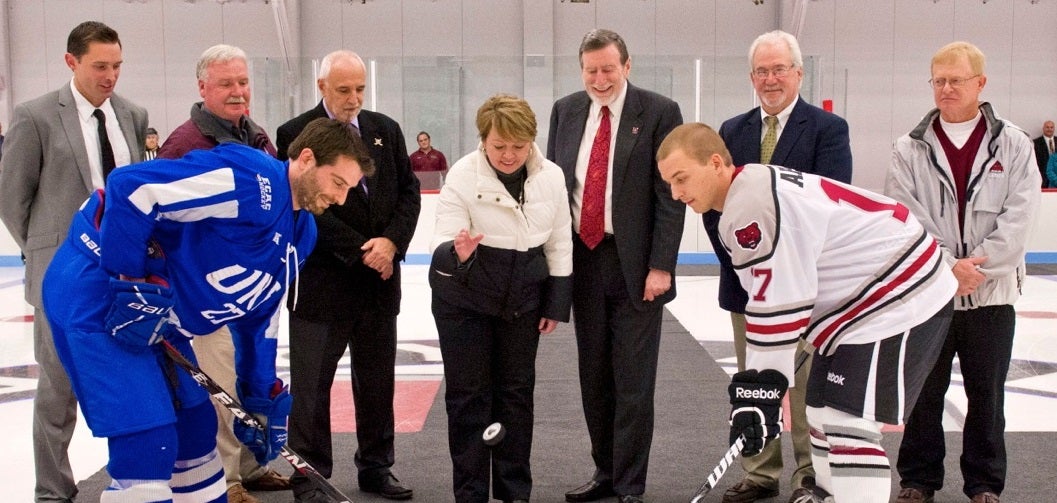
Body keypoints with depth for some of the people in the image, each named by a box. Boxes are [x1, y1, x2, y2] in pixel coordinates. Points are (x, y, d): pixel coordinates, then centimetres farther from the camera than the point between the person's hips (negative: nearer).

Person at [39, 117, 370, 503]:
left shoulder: (302, 234, 8)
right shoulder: (247, 177, -23)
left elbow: (259, 317, 17)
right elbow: (130, 188, -28)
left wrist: (263, 399, 16)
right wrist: (134, 285, -24)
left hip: (155, 314, 10)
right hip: (93, 294, -10)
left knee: (197, 423, 16)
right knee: (149, 443, -12)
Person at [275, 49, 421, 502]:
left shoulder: (386, 130, 9)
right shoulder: (296, 134, -6)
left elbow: (409, 192, 8)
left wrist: (391, 242, -9)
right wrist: (360, 251, -15)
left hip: (380, 280, 5)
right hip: (321, 280, -4)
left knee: (377, 381, 13)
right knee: (311, 385, 3)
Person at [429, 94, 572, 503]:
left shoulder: (551, 177, -8)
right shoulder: (463, 176, -17)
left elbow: (559, 245, 2)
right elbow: (442, 243, -20)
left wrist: (557, 304, 3)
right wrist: (456, 253, -44)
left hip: (522, 298, 3)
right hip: (465, 298, -3)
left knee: (517, 391, 11)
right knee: (468, 394, 3)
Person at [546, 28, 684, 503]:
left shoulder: (659, 112, -5)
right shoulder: (565, 111, 8)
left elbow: (670, 195, -8)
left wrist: (660, 265, -14)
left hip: (634, 262, -4)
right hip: (582, 257, 5)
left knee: (633, 379, 1)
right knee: (594, 375, 13)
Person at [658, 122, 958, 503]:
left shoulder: (752, 204, -24)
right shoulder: (749, 194, 9)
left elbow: (776, 309, -26)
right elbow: (770, 298, 11)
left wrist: (759, 390, -22)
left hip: (901, 299, -11)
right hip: (861, 298, 11)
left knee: (848, 426, -14)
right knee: (822, 412, 17)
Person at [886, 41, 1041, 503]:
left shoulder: (1013, 145, 1)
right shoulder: (909, 150, 1)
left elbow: (1018, 217, -7)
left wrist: (975, 265, -16)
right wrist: (948, 266, -15)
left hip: (991, 292, 0)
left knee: (987, 395, 10)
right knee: (924, 393, 9)